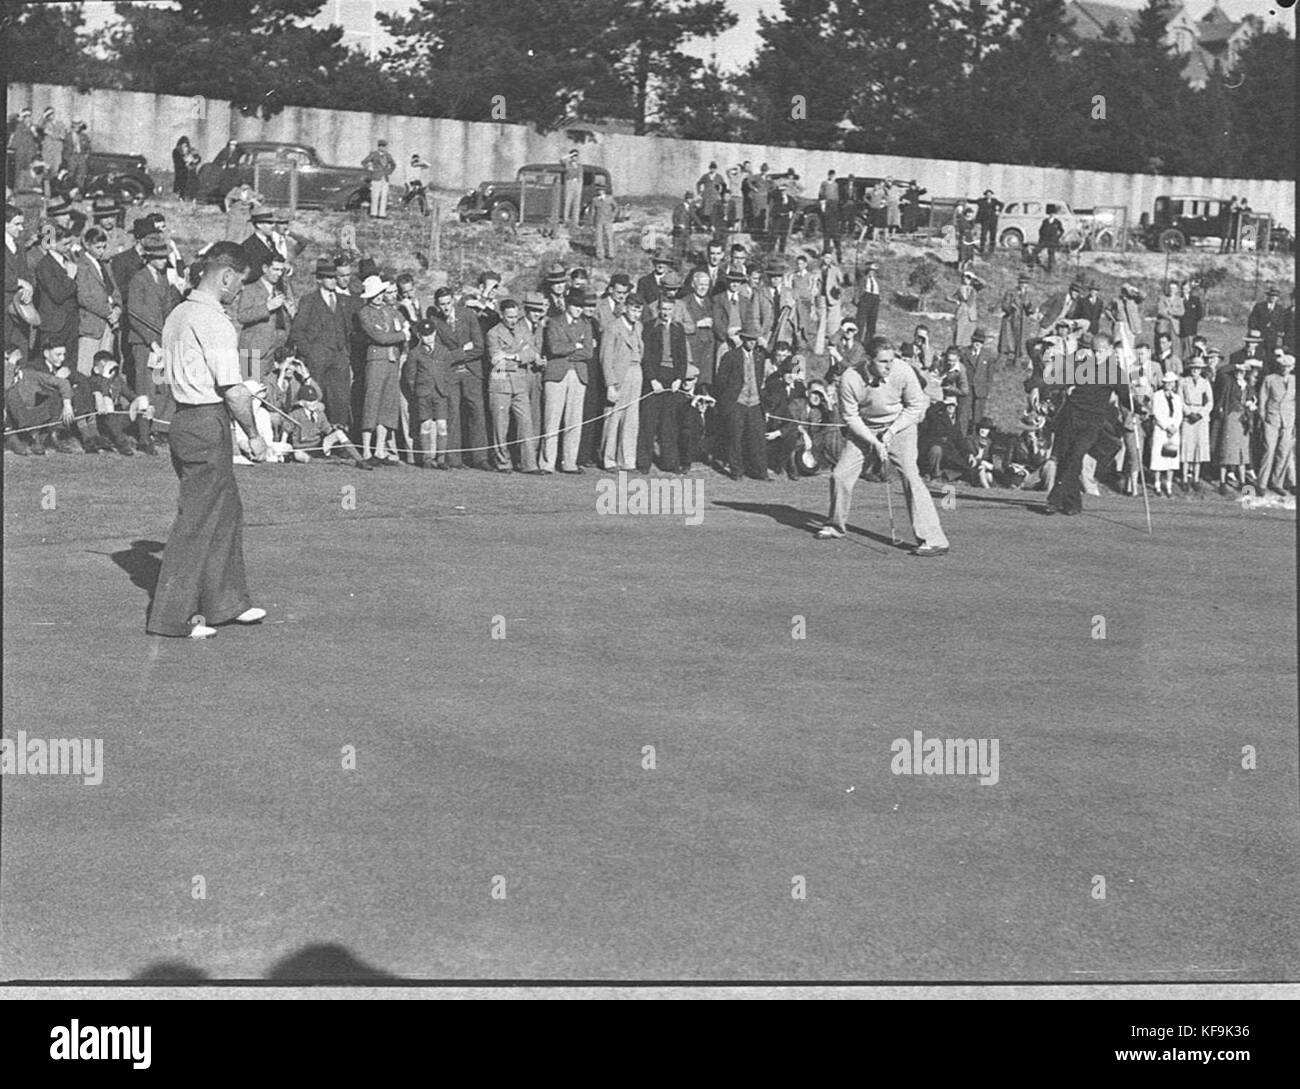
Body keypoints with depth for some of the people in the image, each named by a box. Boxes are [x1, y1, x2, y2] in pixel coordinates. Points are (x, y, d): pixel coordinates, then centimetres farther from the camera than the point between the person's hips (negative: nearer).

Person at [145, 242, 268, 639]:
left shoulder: (177, 315, 12)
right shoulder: (214, 321, -17)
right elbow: (232, 390, -19)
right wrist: (253, 435, -8)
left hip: (182, 417, 10)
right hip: (209, 424, -10)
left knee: (227, 511, 18)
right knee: (197, 519, -2)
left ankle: (227, 602, 26)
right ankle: (173, 615, 3)